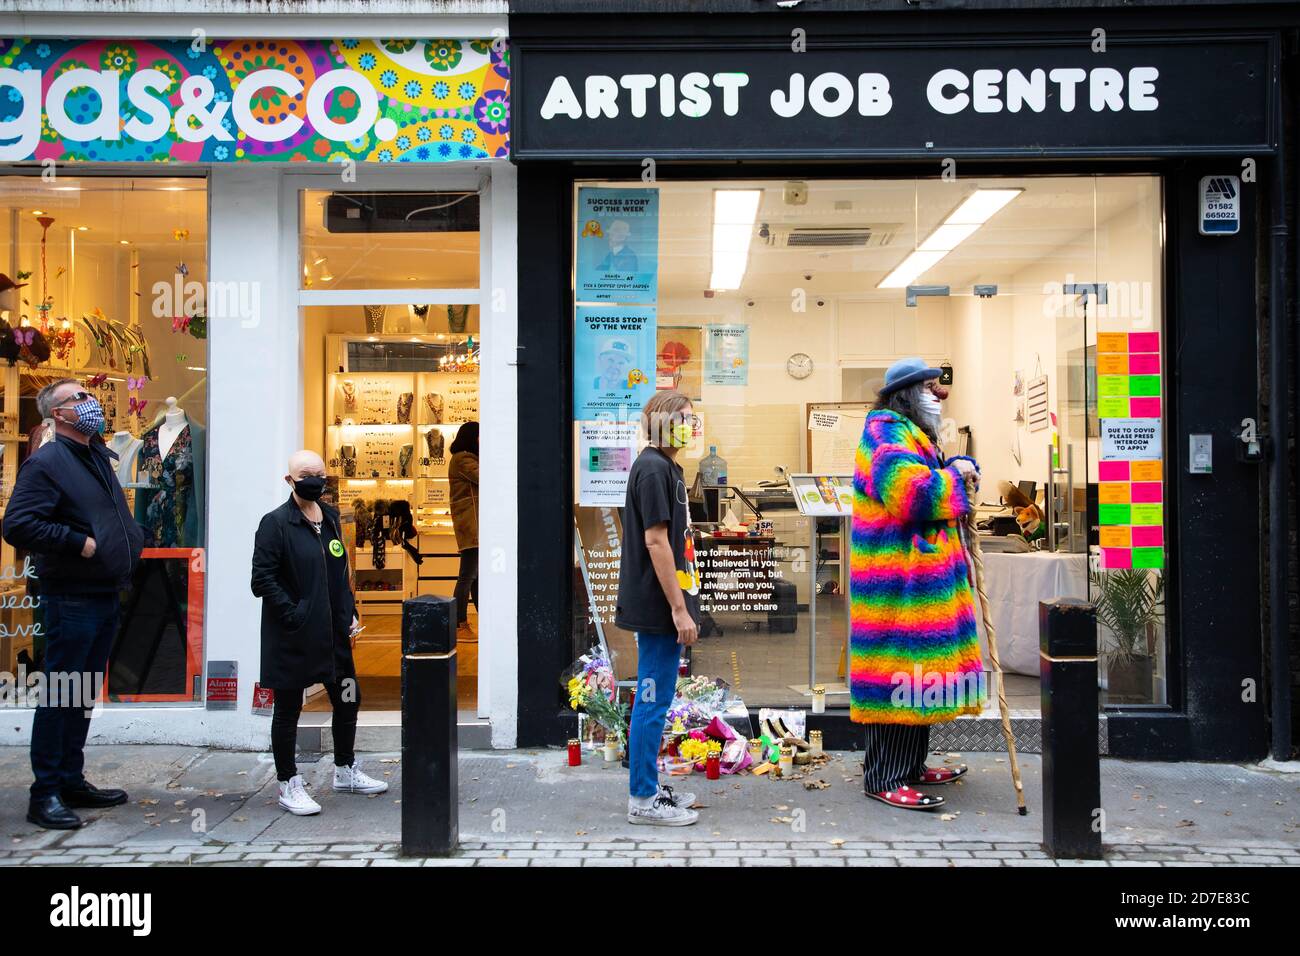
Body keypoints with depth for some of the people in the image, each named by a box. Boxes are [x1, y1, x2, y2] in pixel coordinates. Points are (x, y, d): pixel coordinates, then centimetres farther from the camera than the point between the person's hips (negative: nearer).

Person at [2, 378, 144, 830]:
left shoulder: (99, 457, 15)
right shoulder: (46, 461, -11)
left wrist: (131, 542, 12)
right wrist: (78, 542, -20)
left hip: (106, 596, 8)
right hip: (71, 600, -8)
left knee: (84, 693, 15)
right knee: (60, 693, -2)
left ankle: (71, 780, 25)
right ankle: (45, 794, 7)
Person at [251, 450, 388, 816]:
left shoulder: (330, 518, 10)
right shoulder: (276, 522, -11)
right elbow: (262, 579, -16)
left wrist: (349, 616, 11)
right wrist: (293, 616, -19)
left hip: (333, 633, 7)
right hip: (293, 638, -7)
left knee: (347, 700, 15)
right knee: (288, 709, 6)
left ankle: (346, 771, 33)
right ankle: (288, 784, 20)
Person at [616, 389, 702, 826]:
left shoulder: (665, 467, 17)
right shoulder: (654, 469, -14)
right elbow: (655, 541, -20)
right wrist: (679, 609, -19)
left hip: (659, 607, 10)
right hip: (659, 607, -10)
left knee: (653, 699, 14)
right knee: (654, 700, -4)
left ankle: (649, 788, 23)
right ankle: (643, 800, 4)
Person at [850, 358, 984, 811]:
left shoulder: (918, 437, 23)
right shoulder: (886, 433, -12)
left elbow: (935, 490, 23)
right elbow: (912, 492, -25)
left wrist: (963, 467, 3)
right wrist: (955, 476, -10)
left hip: (925, 582, 11)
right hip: (897, 585, -11)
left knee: (917, 674, 15)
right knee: (898, 675, -8)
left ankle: (911, 766, 25)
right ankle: (883, 778, -3)